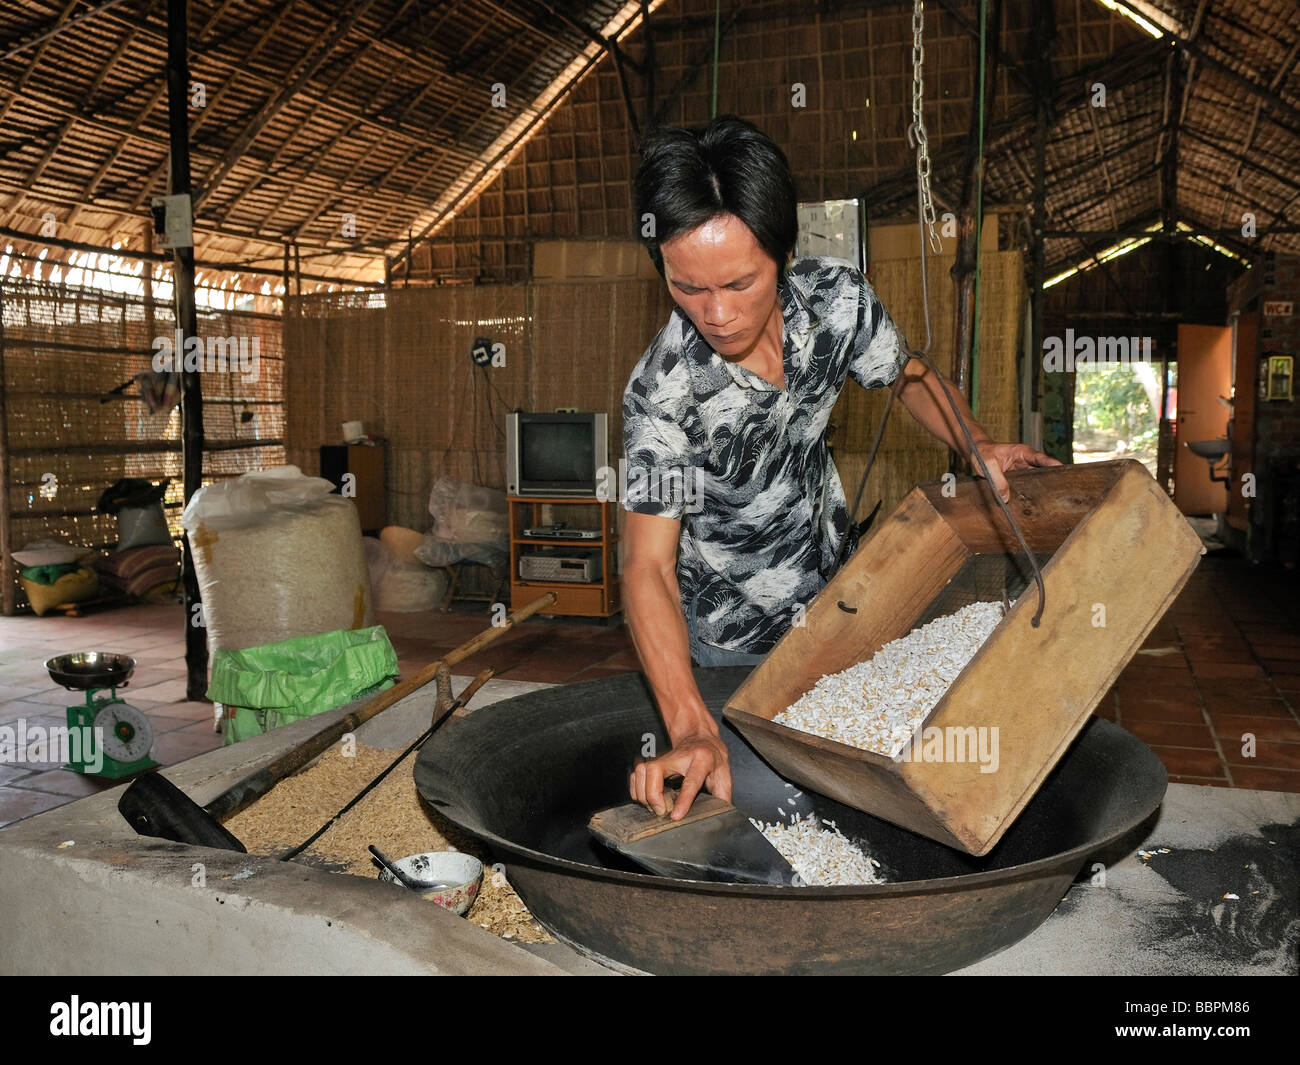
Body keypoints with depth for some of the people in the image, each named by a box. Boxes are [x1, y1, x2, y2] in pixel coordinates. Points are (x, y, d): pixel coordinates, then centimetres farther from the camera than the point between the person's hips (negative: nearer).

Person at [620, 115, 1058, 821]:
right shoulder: (663, 393, -34)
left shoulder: (838, 299, -21)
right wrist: (691, 729, -45)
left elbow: (909, 377, 1)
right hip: (734, 637, -4)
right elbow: (648, 567, -34)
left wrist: (977, 445, -17)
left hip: (830, 588, 4)